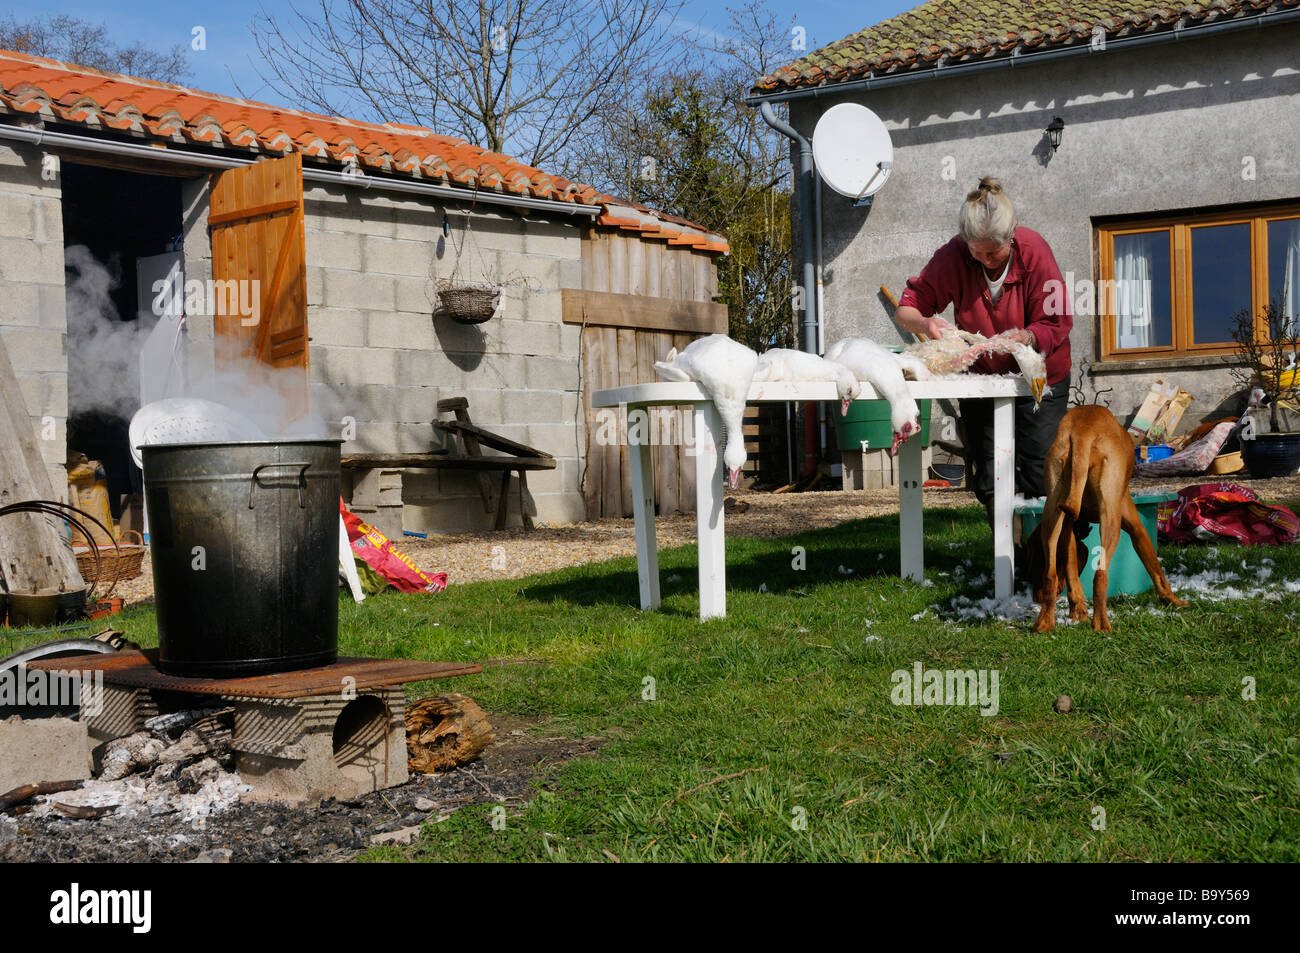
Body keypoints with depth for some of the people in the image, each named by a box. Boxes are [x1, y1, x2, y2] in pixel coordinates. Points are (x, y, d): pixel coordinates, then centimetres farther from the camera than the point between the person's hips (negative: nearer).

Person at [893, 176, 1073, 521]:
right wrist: (925, 323, -35)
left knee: (1041, 478, -7)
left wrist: (1024, 338, -38)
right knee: (989, 481, 3)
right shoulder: (953, 256, -16)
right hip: (980, 375, 2)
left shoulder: (1033, 250, -20)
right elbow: (905, 308, -12)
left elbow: (1056, 324, -19)